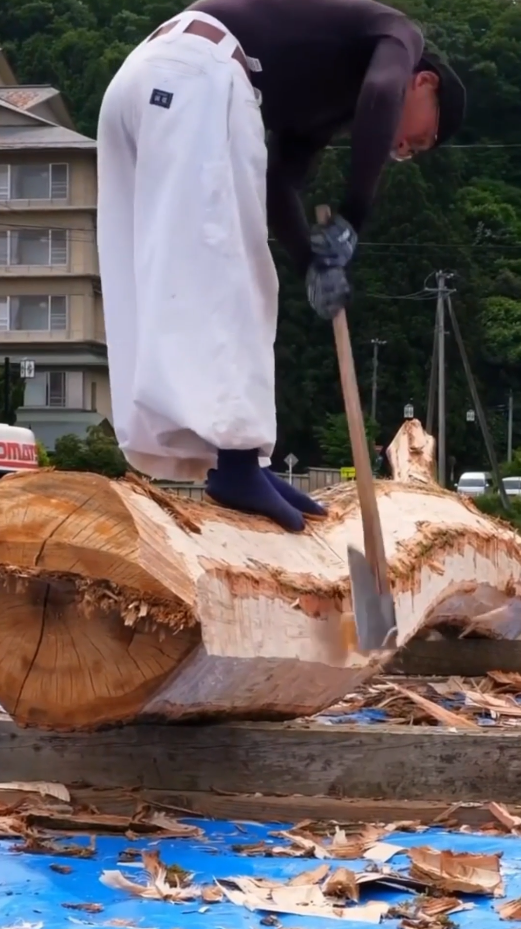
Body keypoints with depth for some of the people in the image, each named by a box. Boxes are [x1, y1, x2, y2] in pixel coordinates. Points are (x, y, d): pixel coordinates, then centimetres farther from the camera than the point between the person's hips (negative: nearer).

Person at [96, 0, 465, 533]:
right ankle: (237, 462, -15)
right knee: (219, 270, -11)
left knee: (160, 281, 5)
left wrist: (313, 262, 5)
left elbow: (277, 183, 21)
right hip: (196, 77, -9)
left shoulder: (322, 103, 35)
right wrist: (351, 222, -9)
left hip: (140, 80, 9)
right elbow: (380, 96, -9)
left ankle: (178, 458, 6)